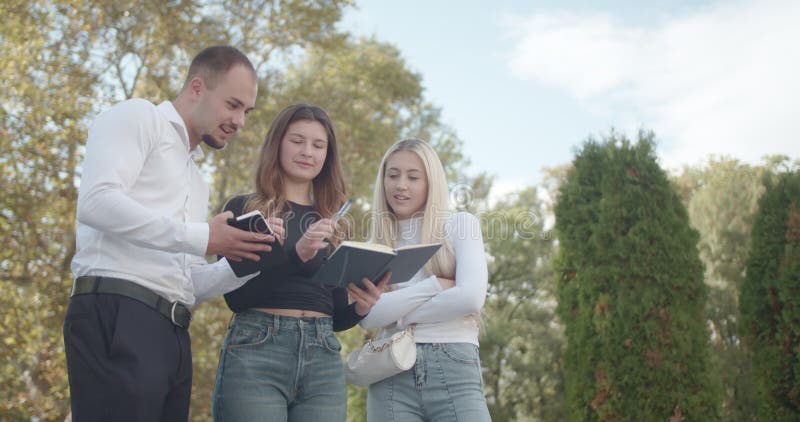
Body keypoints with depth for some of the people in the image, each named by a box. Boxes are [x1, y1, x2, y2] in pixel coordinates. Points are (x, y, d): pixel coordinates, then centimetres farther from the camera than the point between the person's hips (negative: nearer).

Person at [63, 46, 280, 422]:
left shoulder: (196, 180, 28)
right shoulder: (138, 117, 5)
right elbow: (96, 202, -14)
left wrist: (250, 259, 6)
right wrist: (201, 238, -15)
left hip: (173, 334, 8)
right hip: (115, 318, -8)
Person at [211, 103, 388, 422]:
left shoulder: (332, 227, 17)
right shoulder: (244, 209, 5)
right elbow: (235, 295, -6)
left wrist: (360, 309, -5)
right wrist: (296, 254, -18)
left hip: (323, 361, 4)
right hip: (255, 352, -4)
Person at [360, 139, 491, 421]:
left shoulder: (461, 224, 6)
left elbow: (471, 297, -9)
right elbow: (367, 315, -4)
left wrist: (397, 314, -3)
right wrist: (436, 285, -9)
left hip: (455, 370, -2)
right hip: (391, 377, 2)